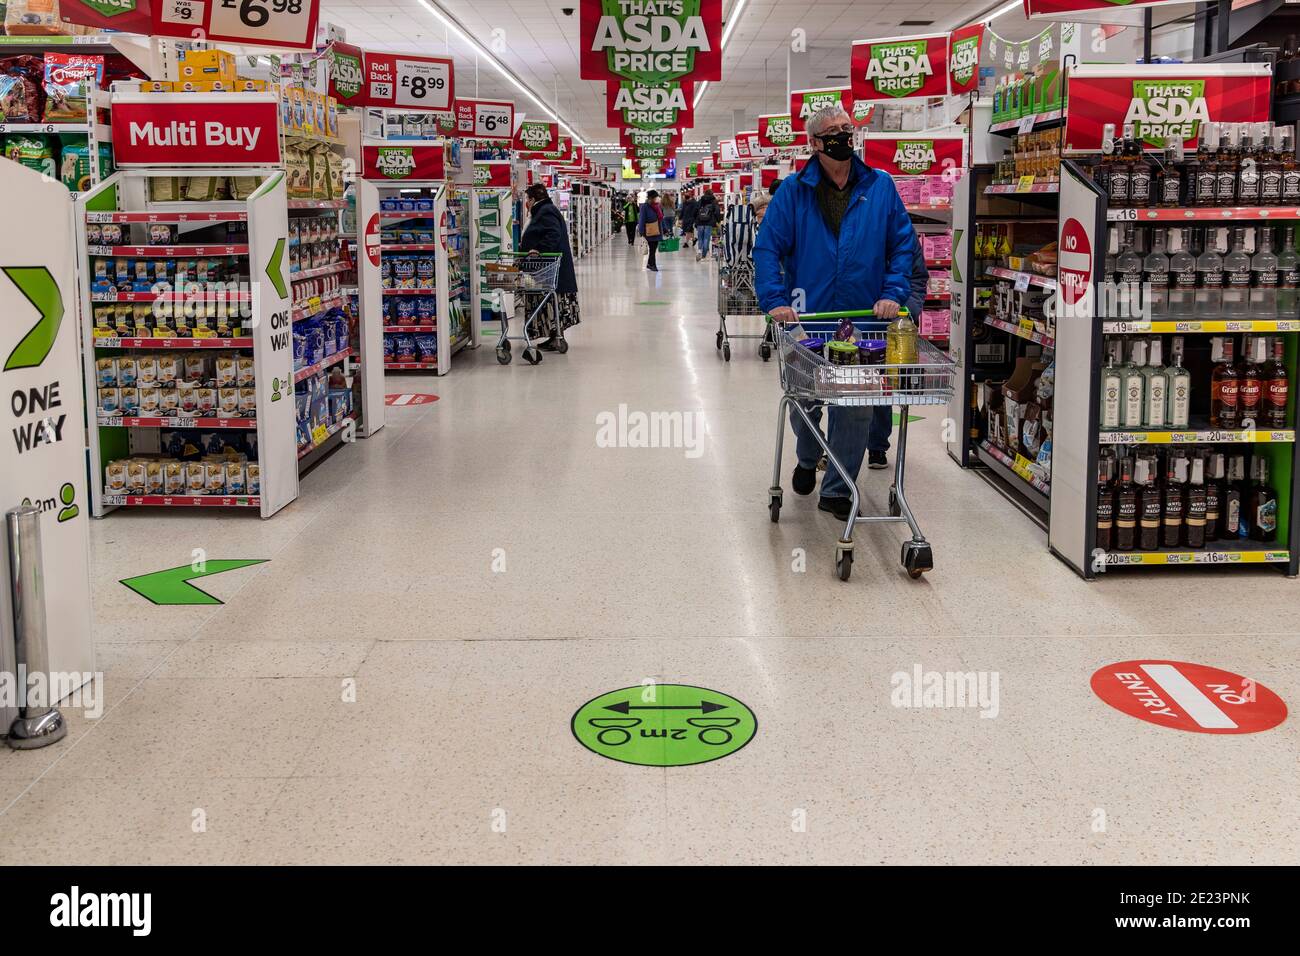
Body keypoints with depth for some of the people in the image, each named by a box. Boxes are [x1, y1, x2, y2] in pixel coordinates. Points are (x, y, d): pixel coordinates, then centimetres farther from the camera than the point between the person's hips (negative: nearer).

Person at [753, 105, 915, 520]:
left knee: (856, 406, 1)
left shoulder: (880, 186, 3)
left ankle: (837, 490, 14)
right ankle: (807, 460, 44)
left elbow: (904, 246, 6)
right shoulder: (794, 190, -1)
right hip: (808, 316, 0)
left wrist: (892, 294, -7)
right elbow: (767, 248, -3)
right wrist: (775, 301, -15)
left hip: (864, 318, 0)